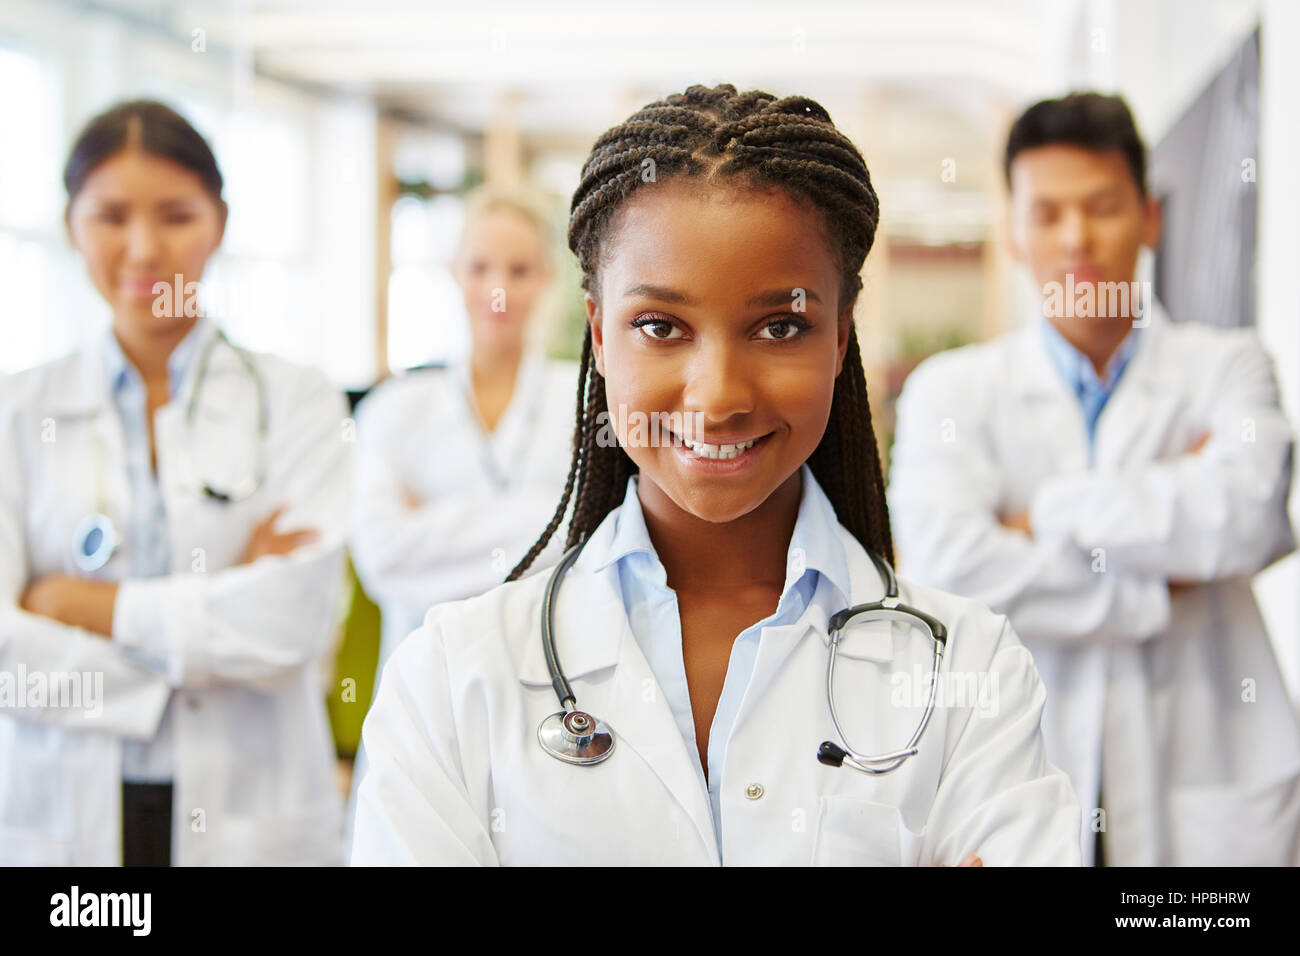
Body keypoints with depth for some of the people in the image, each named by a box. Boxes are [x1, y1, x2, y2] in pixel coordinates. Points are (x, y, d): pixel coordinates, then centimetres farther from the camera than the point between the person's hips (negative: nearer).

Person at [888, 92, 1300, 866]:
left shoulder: (1227, 366, 5)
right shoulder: (952, 388, 5)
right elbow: (946, 564, -13)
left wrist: (1047, 516, -8)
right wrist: (1157, 594, -10)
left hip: (1208, 787, 0)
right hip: (1016, 788, 0)